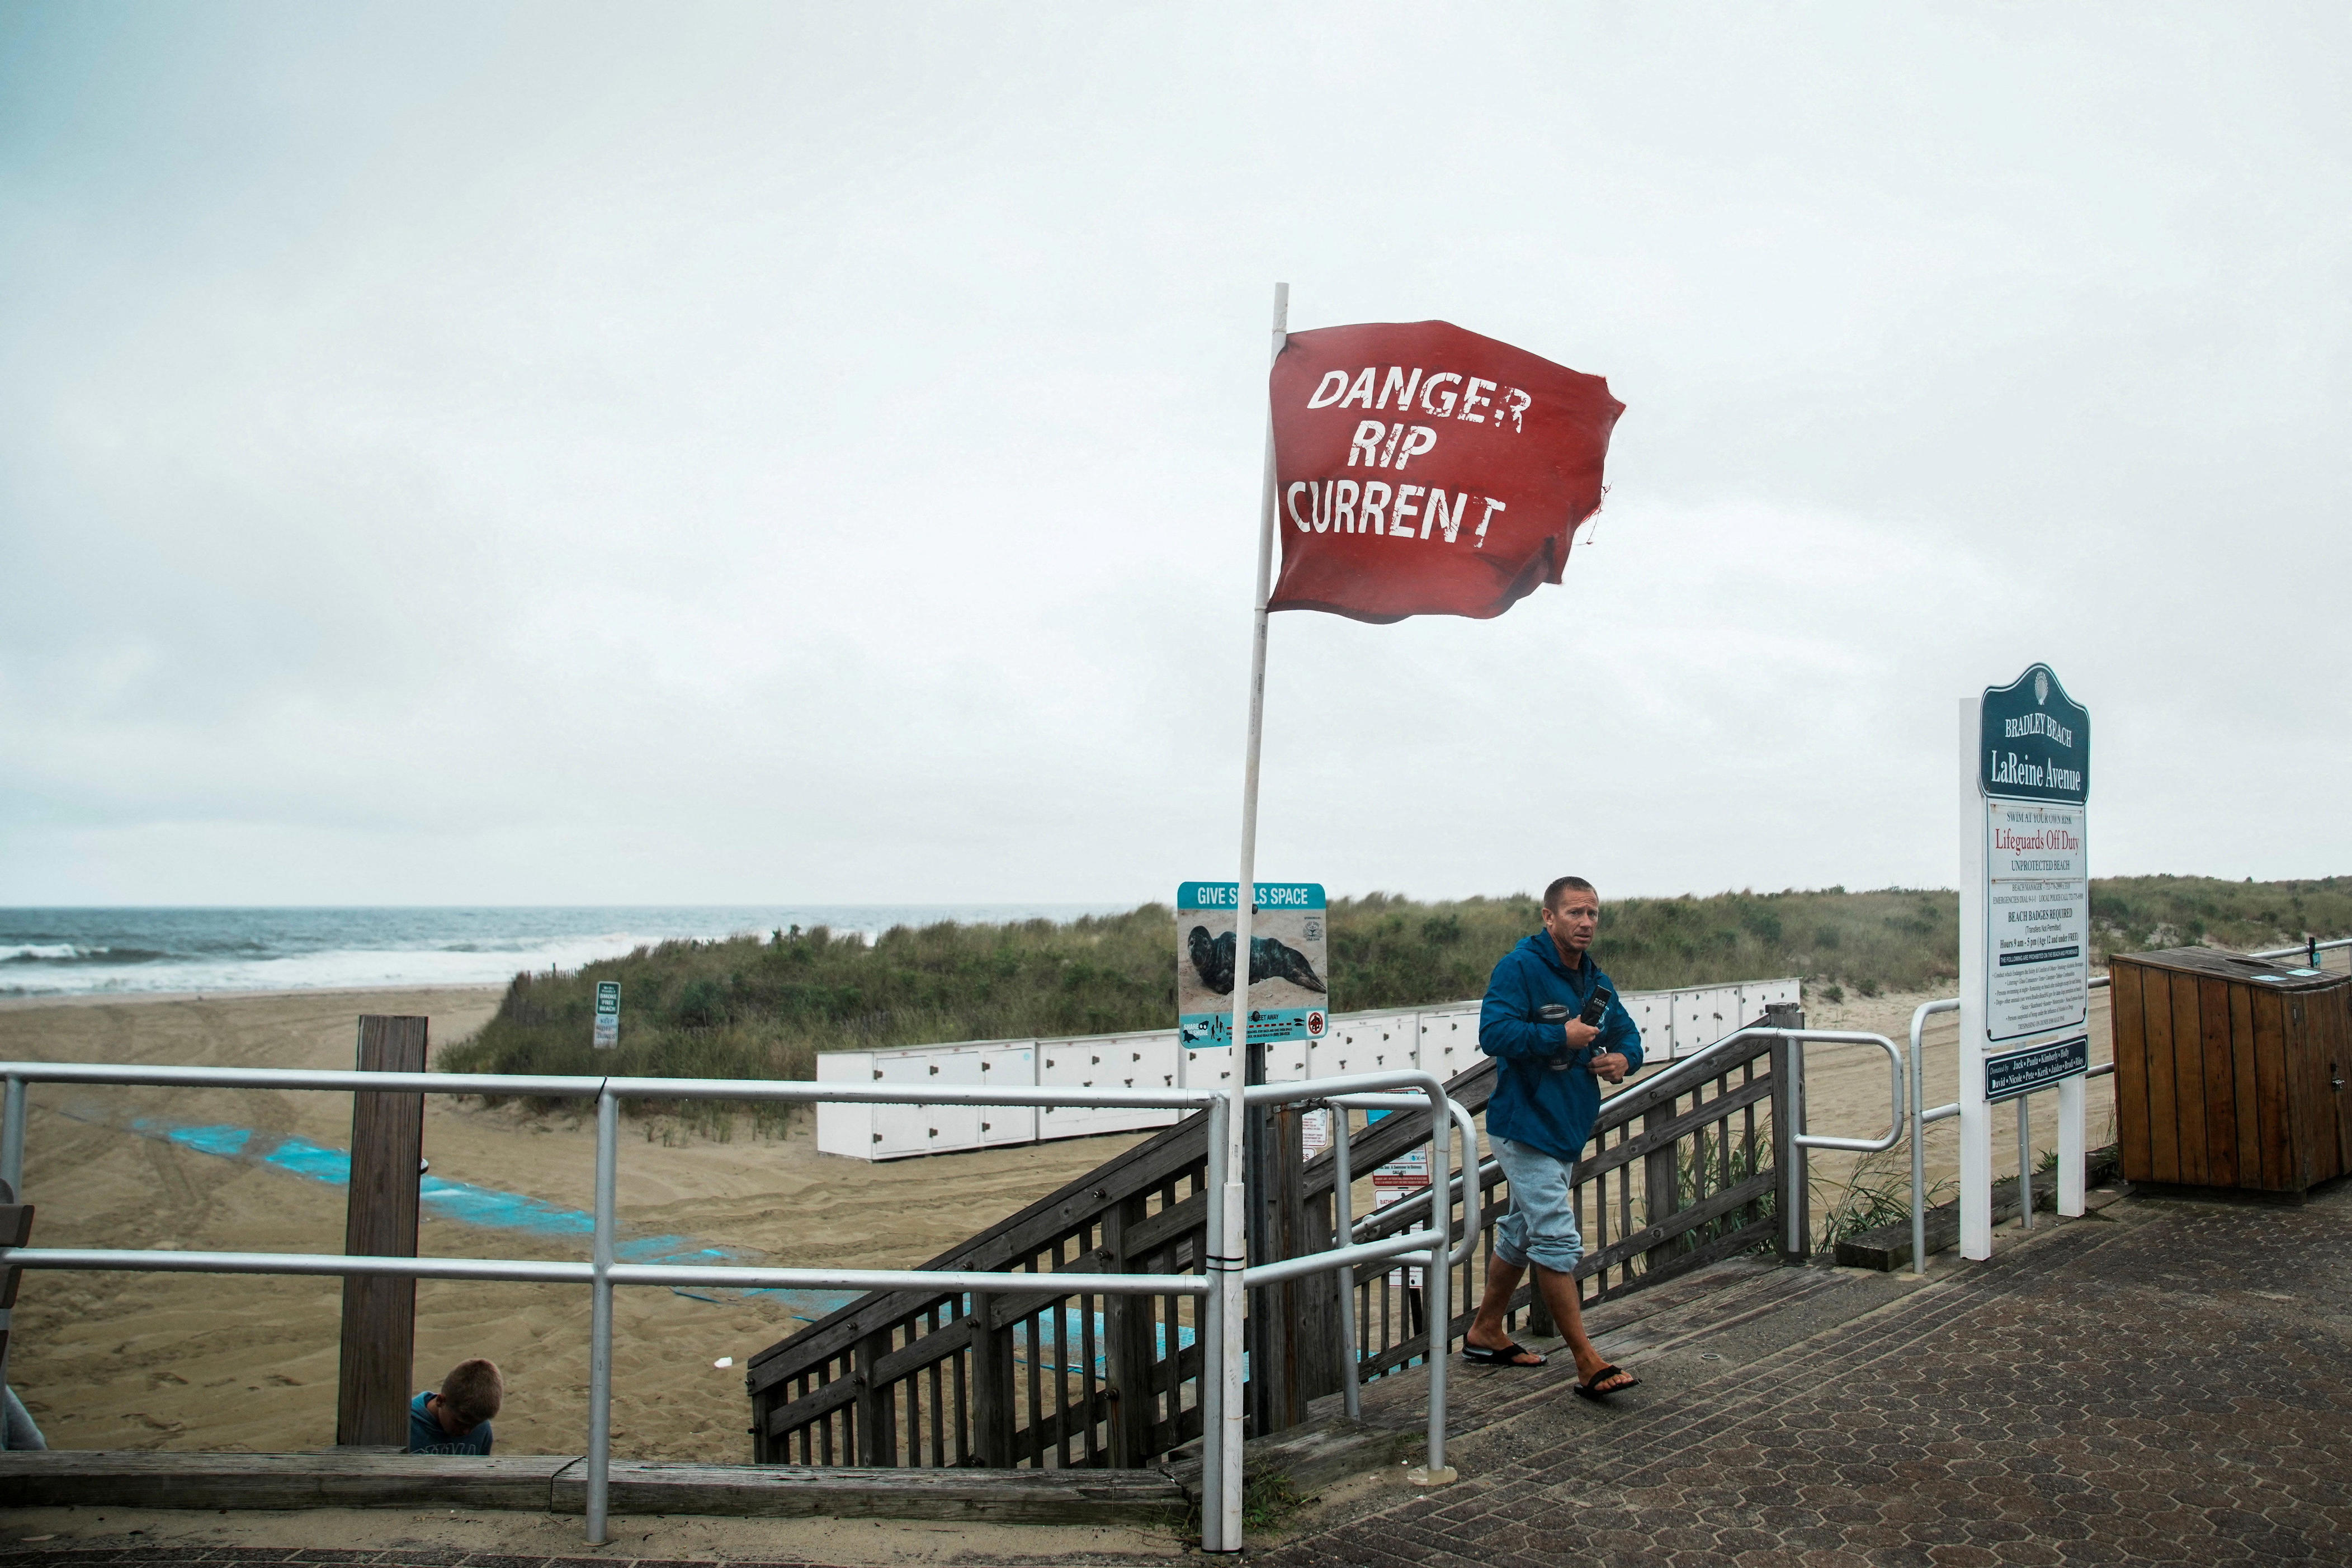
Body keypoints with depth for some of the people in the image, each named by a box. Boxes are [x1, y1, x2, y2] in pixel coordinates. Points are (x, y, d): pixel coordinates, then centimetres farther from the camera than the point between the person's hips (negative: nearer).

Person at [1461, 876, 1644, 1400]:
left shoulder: (1595, 979, 12)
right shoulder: (1519, 968, -14)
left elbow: (1627, 1032, 20)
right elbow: (1494, 1033, -24)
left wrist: (1623, 1057, -3)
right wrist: (1561, 1037, -26)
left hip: (1566, 1129, 9)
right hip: (1525, 1127, -9)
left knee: (1521, 1233, 18)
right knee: (1557, 1240, -10)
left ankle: (1485, 1333, 31)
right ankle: (1587, 1363, -5)